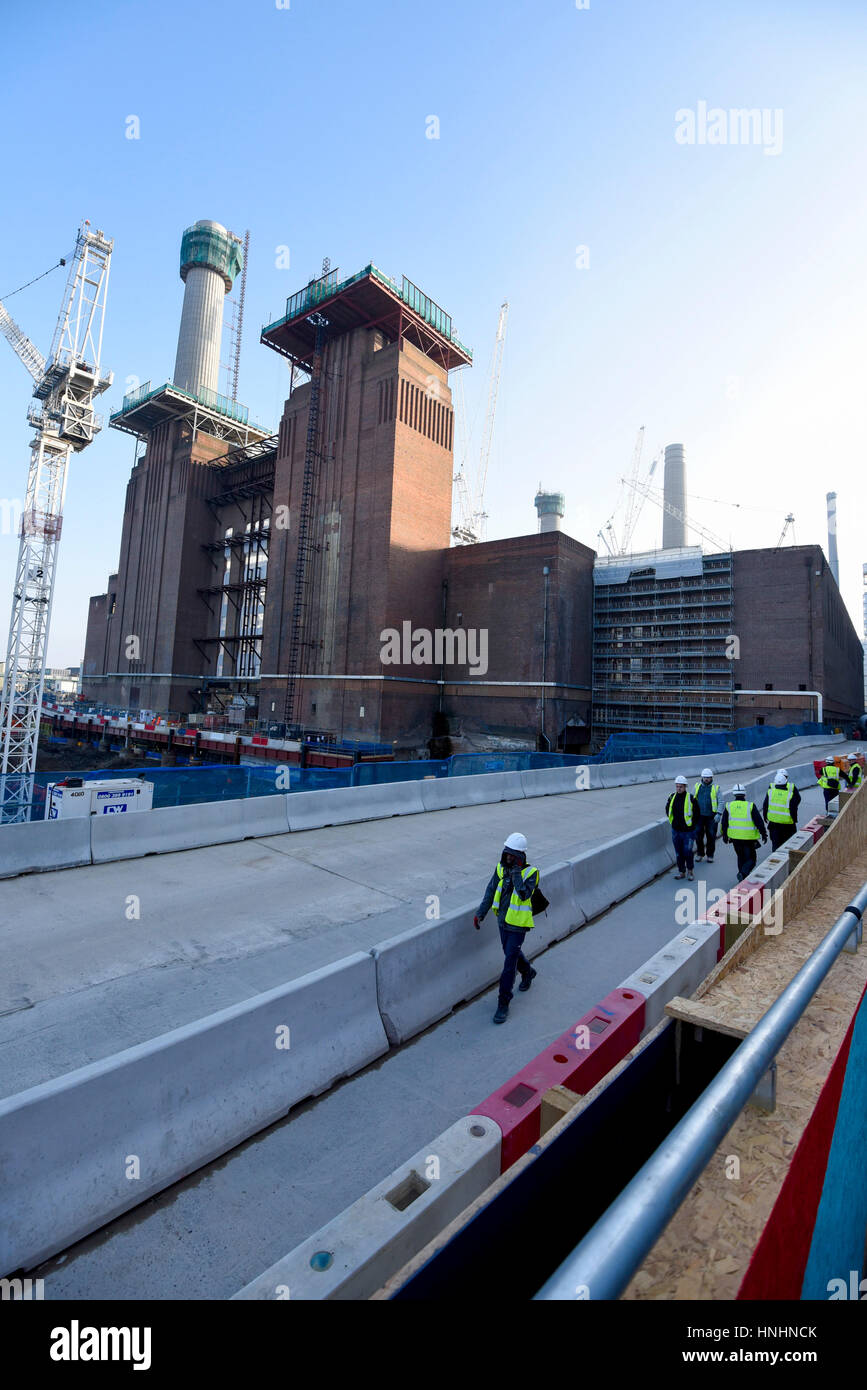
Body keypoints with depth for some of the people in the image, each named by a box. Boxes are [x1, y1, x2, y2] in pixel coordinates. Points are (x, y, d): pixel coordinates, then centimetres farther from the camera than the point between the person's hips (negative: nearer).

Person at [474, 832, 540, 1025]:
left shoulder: (530, 872, -17)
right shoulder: (501, 868, -2)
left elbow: (524, 894, -32)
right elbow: (491, 891, 5)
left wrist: (516, 872, -31)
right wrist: (480, 914, 3)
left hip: (518, 924, -6)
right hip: (503, 920, 6)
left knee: (510, 962, -4)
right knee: (511, 952, 25)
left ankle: (503, 1003, 8)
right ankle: (528, 973, 54)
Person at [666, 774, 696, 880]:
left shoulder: (690, 798, -11)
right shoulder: (672, 797, 1)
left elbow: (696, 813, -2)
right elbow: (668, 810, 17)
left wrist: (691, 823, 0)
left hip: (688, 831, -4)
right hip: (675, 830, 4)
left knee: (687, 852, -1)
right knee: (679, 853, 11)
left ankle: (690, 870, 21)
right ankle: (681, 871, 24)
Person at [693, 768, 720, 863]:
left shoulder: (715, 788, 1)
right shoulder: (697, 786, 7)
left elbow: (721, 802, 0)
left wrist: (718, 814, -12)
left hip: (711, 816, -2)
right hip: (699, 816, 2)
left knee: (711, 836, 4)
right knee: (698, 835, 1)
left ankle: (710, 855, 18)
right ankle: (700, 854, 18)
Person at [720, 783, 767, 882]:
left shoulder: (729, 806, -1)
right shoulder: (750, 806, -10)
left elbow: (724, 823, 5)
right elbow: (759, 822, -7)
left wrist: (724, 835, 17)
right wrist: (764, 834, 7)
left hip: (735, 837, 3)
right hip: (749, 838, -3)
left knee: (741, 857, 21)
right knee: (751, 859, 7)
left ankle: (742, 878, 25)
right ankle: (743, 873, -16)